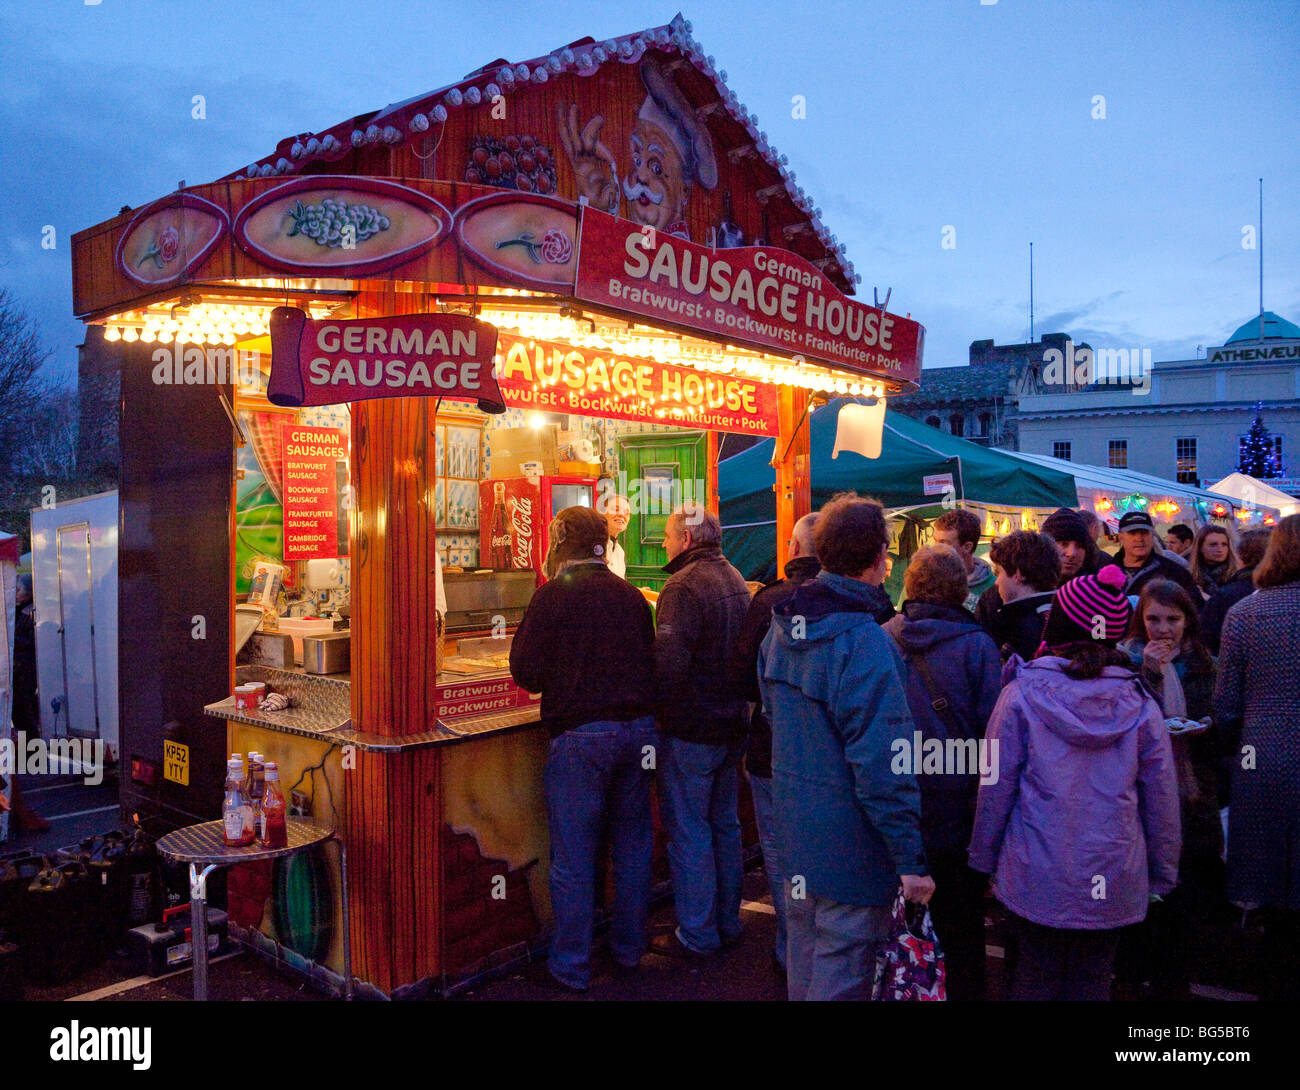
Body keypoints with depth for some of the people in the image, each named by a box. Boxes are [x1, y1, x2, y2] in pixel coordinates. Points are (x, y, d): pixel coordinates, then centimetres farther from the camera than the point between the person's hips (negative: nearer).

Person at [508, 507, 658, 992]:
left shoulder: (553, 595, -8)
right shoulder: (630, 595, 6)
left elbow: (526, 671, -8)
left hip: (580, 734, -5)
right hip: (639, 728, 5)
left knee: (573, 854, 5)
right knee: (632, 842, 17)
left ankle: (571, 966, 15)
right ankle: (629, 947, 31)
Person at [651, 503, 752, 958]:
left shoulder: (683, 587, -18)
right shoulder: (736, 582, 11)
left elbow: (669, 663, -26)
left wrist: (652, 706, -12)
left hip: (690, 729, -9)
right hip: (732, 724, 9)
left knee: (688, 832, 3)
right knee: (725, 825, 18)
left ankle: (697, 934, 13)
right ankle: (727, 922, 30)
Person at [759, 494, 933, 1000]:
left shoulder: (783, 626, 2)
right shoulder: (863, 643, -24)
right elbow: (883, 764, -25)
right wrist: (911, 858, -18)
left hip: (795, 829, 8)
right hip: (851, 844, -8)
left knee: (803, 957, 24)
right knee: (841, 975, 7)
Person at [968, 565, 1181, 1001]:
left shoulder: (1022, 693, -11)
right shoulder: (1140, 704, -4)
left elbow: (996, 787, -7)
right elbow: (1162, 798, 2)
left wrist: (984, 859, 5)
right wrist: (1163, 874, 15)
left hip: (1038, 878, -2)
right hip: (1114, 881, 2)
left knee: (1035, 980, 13)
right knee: (1092, 982, 16)